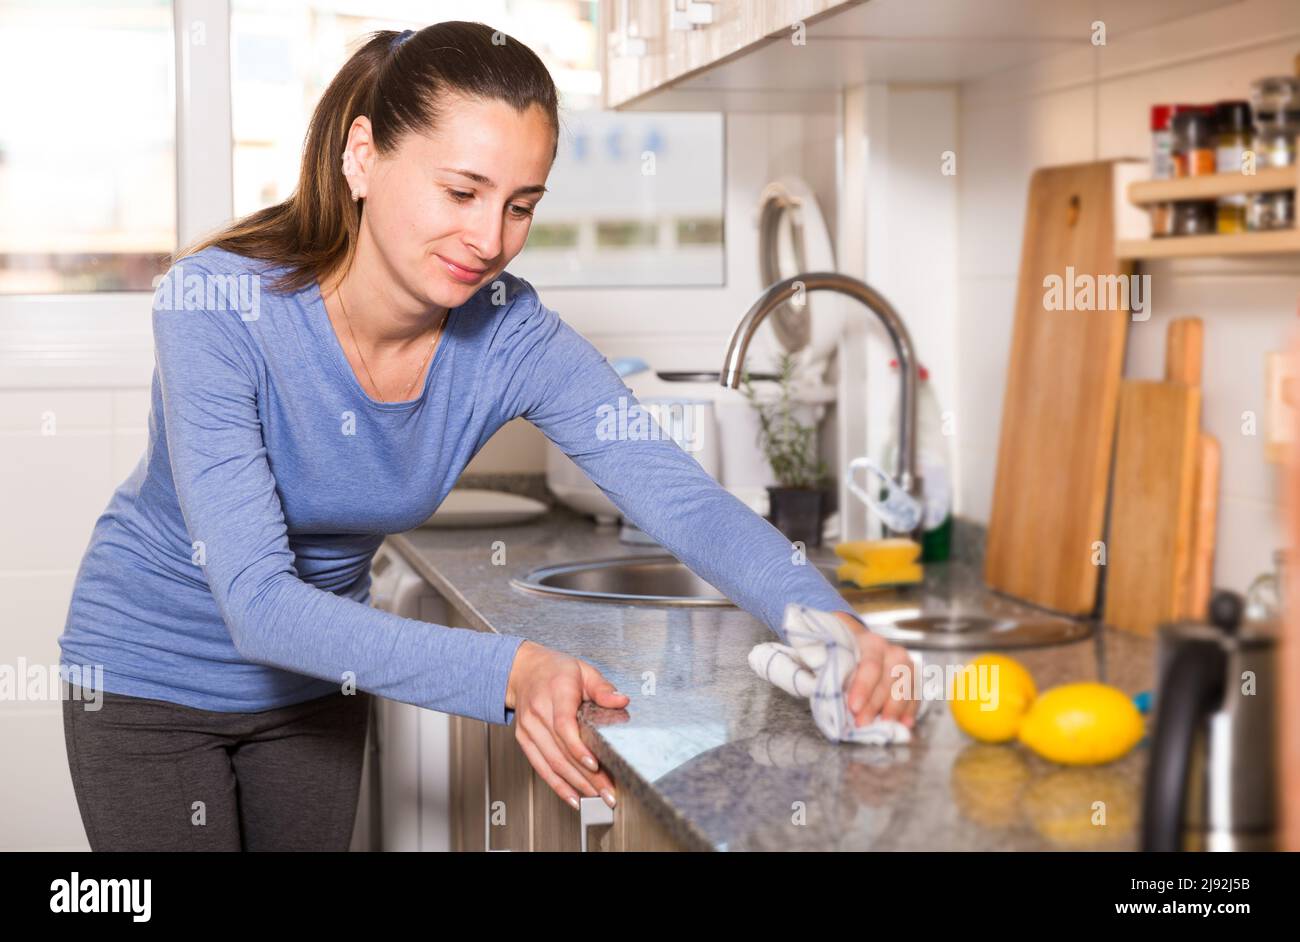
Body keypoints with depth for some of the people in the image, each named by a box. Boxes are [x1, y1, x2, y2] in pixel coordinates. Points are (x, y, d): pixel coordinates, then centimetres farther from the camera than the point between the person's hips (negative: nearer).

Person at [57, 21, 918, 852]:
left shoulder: (512, 338, -18)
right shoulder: (218, 304, -30)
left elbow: (688, 503, -23)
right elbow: (260, 604, -35)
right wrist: (507, 673, -47)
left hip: (315, 679, 4)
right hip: (154, 676, -3)